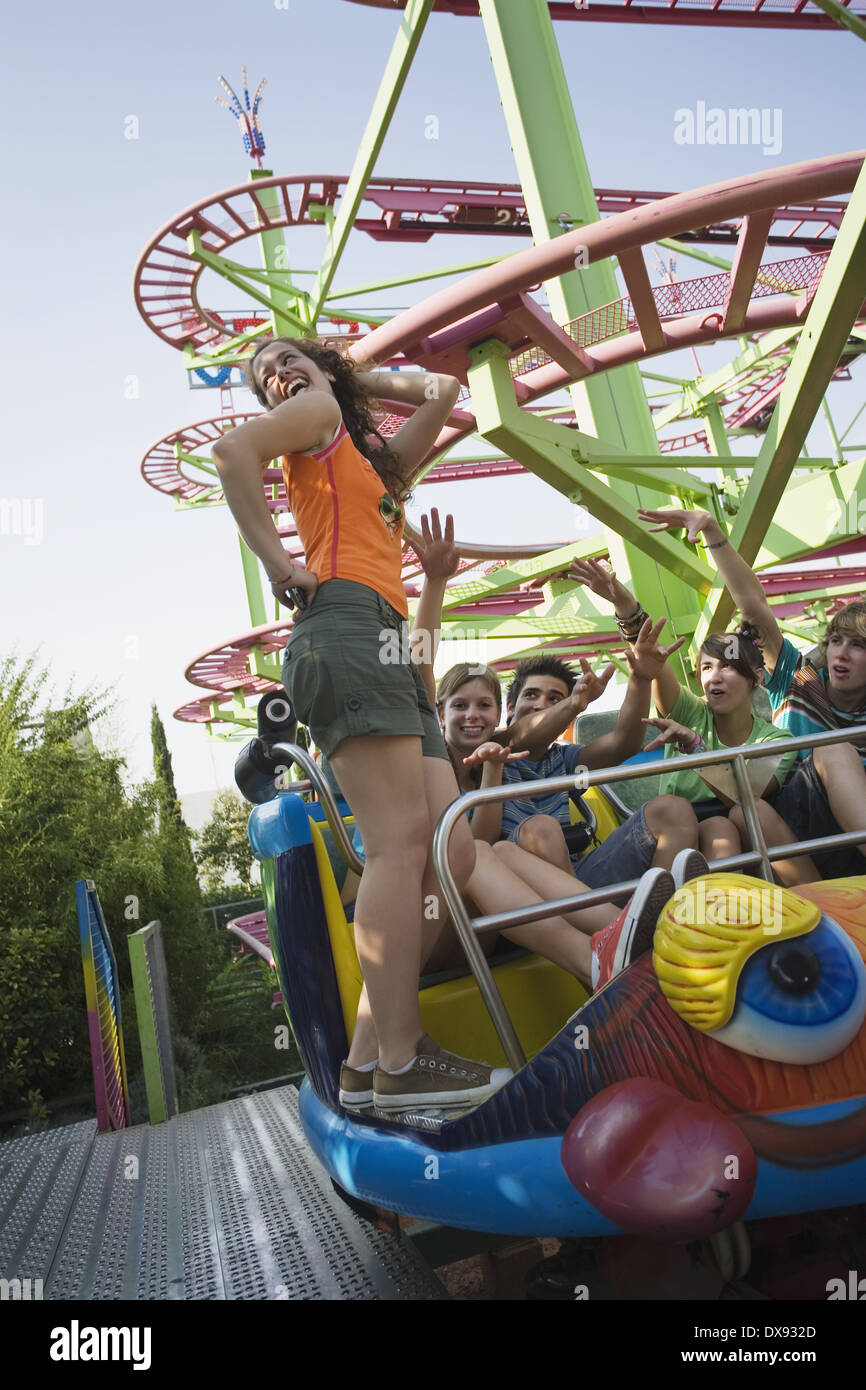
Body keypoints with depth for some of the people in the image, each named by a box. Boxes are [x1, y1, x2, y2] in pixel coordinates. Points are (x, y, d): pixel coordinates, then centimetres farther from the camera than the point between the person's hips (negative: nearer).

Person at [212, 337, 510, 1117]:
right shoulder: (317, 415, 16)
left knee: (452, 851, -4)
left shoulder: (379, 462, 36)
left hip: (387, 650, 8)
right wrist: (278, 563, -4)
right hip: (347, 627, -8)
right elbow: (234, 451, -5)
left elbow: (443, 392, 40)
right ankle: (401, 1063, -16)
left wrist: (356, 378, 42)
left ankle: (368, 1059, -4)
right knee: (401, 843, -19)